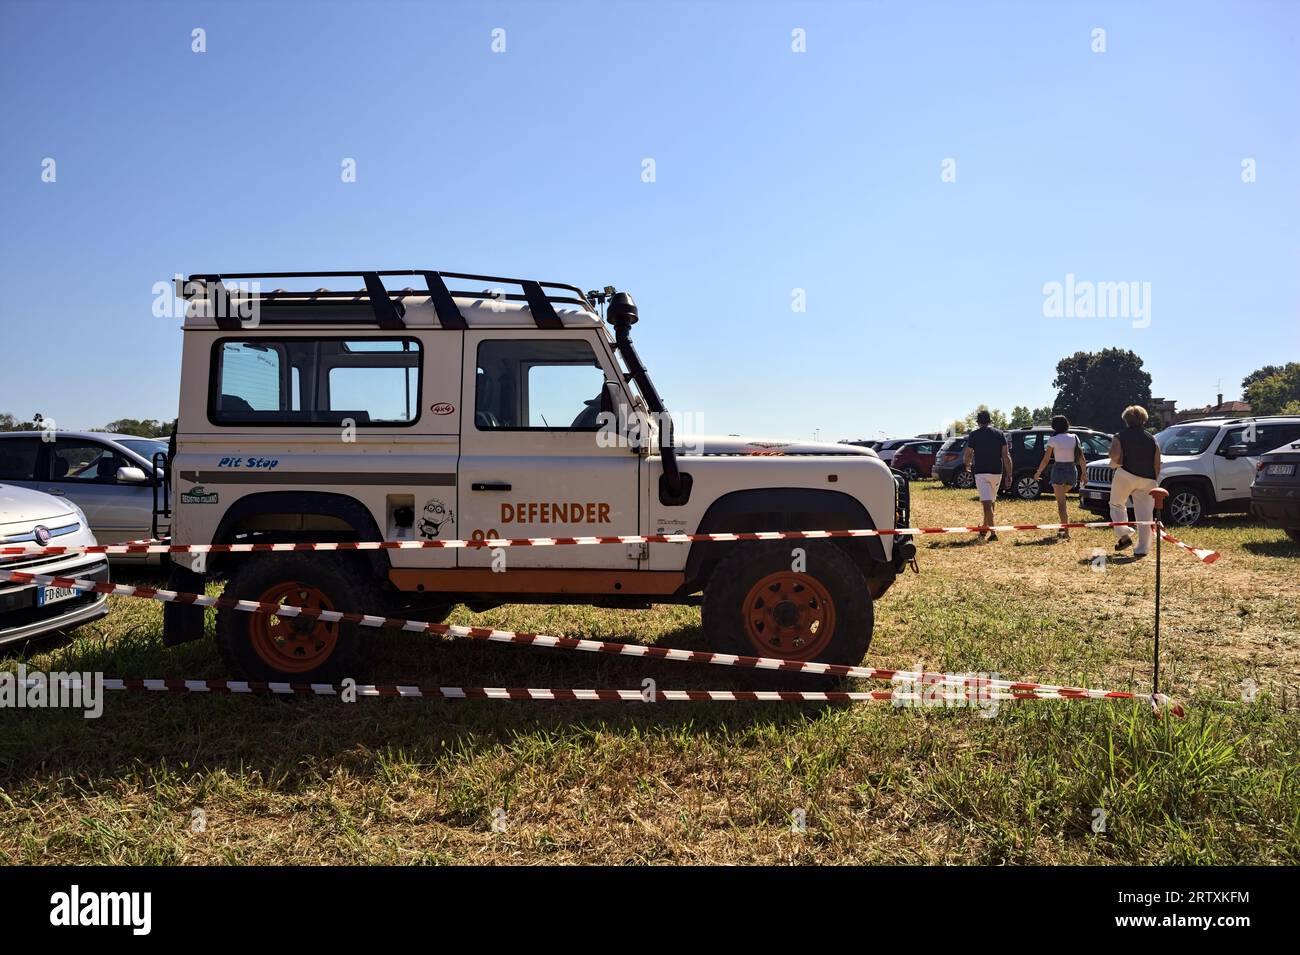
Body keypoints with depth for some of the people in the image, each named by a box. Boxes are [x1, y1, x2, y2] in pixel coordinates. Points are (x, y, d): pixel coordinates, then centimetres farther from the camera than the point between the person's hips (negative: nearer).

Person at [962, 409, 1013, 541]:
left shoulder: (974, 435, -2)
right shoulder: (999, 434, 5)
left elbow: (967, 455, -1)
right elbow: (1006, 455, 0)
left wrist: (967, 465, 22)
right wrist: (1009, 475, 1)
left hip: (981, 472, -3)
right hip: (997, 472, 3)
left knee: (987, 503, -8)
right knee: (990, 501, 19)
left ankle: (993, 532, -18)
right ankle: (985, 528, 31)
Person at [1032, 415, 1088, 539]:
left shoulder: (1053, 440, -8)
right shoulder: (1074, 438, 5)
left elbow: (1046, 460, -6)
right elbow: (1081, 457, 7)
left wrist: (1038, 473, 5)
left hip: (1059, 470, -5)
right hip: (1072, 471, 5)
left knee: (1061, 502, -3)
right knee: (1061, 498, 25)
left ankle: (1066, 532, -12)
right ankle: (1063, 525, 18)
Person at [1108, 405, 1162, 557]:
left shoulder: (1119, 437, 2)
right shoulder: (1152, 440, 13)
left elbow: (1115, 458, -13)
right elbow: (1157, 464, 10)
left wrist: (1114, 464, 7)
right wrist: (1154, 481, 19)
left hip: (1125, 476, -3)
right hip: (1147, 480, 3)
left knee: (1117, 504, 16)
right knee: (1144, 515, 5)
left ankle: (1123, 534, -3)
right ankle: (1142, 548, 5)